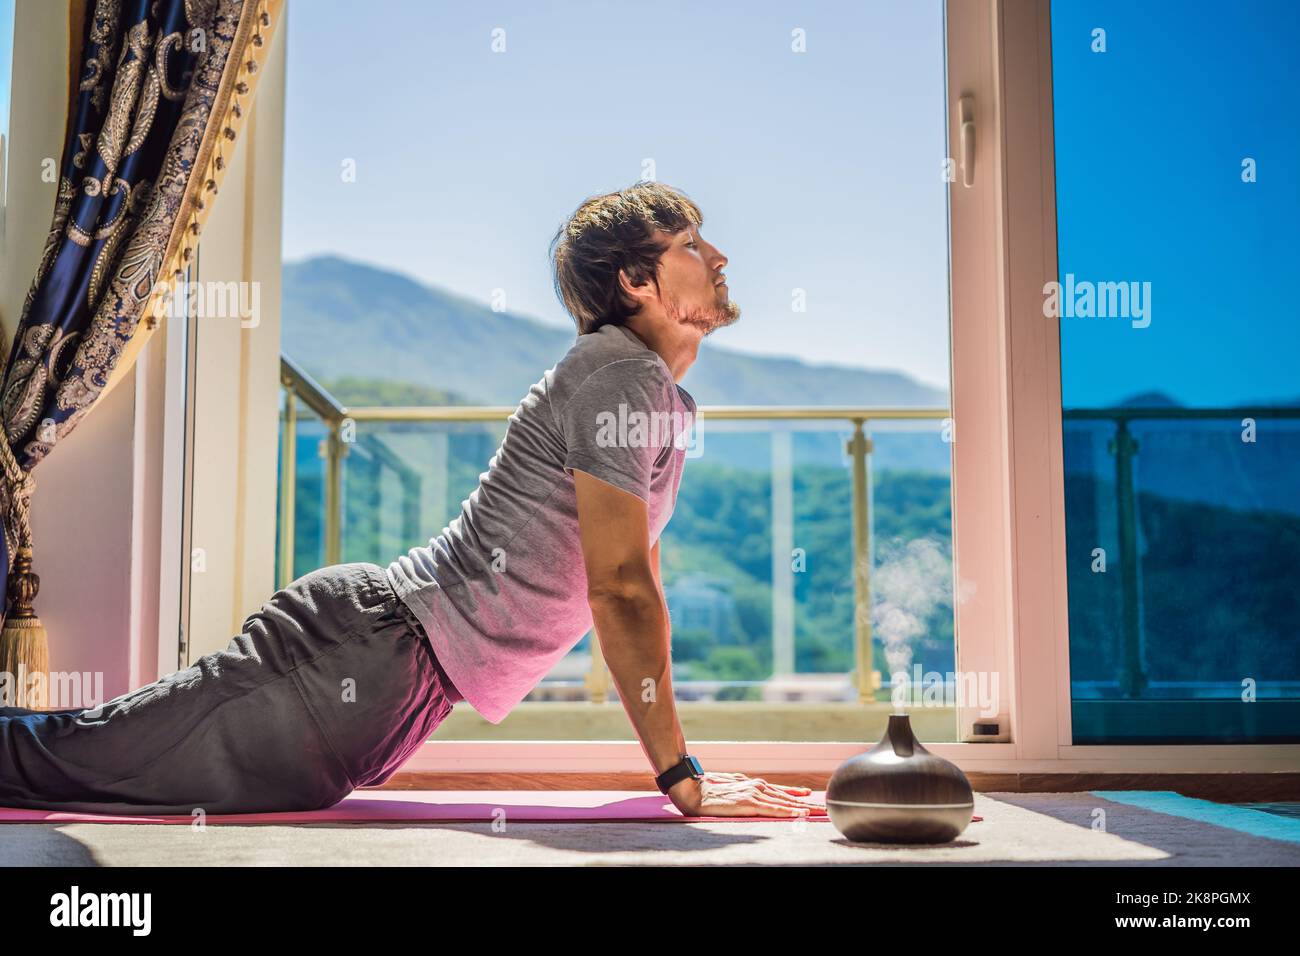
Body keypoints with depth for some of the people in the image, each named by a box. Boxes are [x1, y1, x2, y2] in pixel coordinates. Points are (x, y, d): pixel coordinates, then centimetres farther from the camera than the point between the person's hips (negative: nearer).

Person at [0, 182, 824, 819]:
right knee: (98, 755, -4)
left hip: (405, 670, 9)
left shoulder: (670, 400, 17)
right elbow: (619, 591, -19)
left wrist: (680, 758, 17)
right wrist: (683, 778, -16)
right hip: (373, 649, -9)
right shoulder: (618, 375, -14)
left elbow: (644, 583, 21)